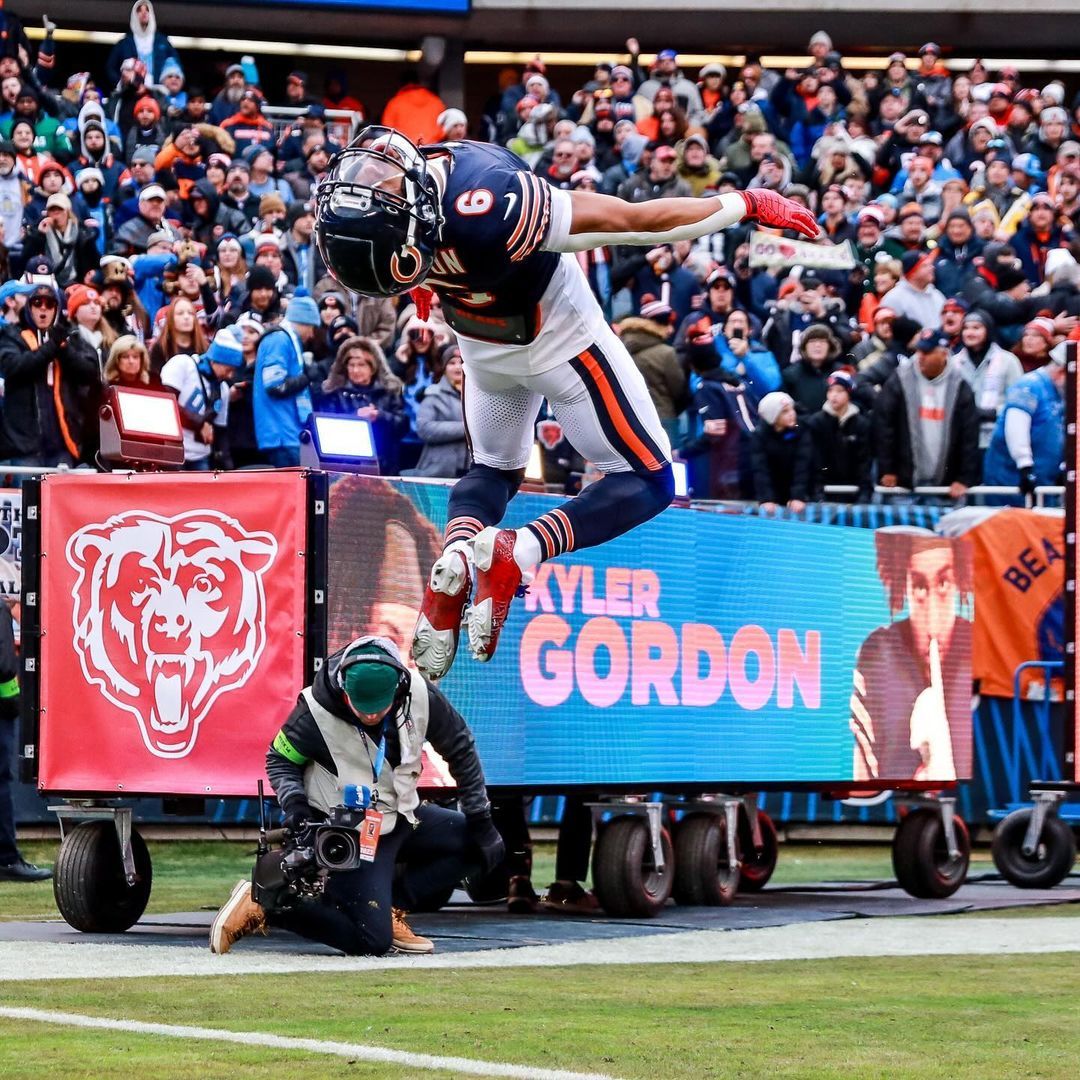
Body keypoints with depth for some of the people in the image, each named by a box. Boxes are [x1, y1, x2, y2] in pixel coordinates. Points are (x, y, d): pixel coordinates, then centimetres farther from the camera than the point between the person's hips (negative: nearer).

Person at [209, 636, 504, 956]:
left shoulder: (419, 695, -14)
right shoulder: (316, 712, -23)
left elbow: (460, 749, 1)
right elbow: (280, 759, -4)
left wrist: (478, 817, 3)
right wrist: (294, 804, -22)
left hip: (403, 816, 6)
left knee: (488, 848, 0)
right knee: (372, 942, -17)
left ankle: (388, 903, 1)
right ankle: (263, 905, -4)